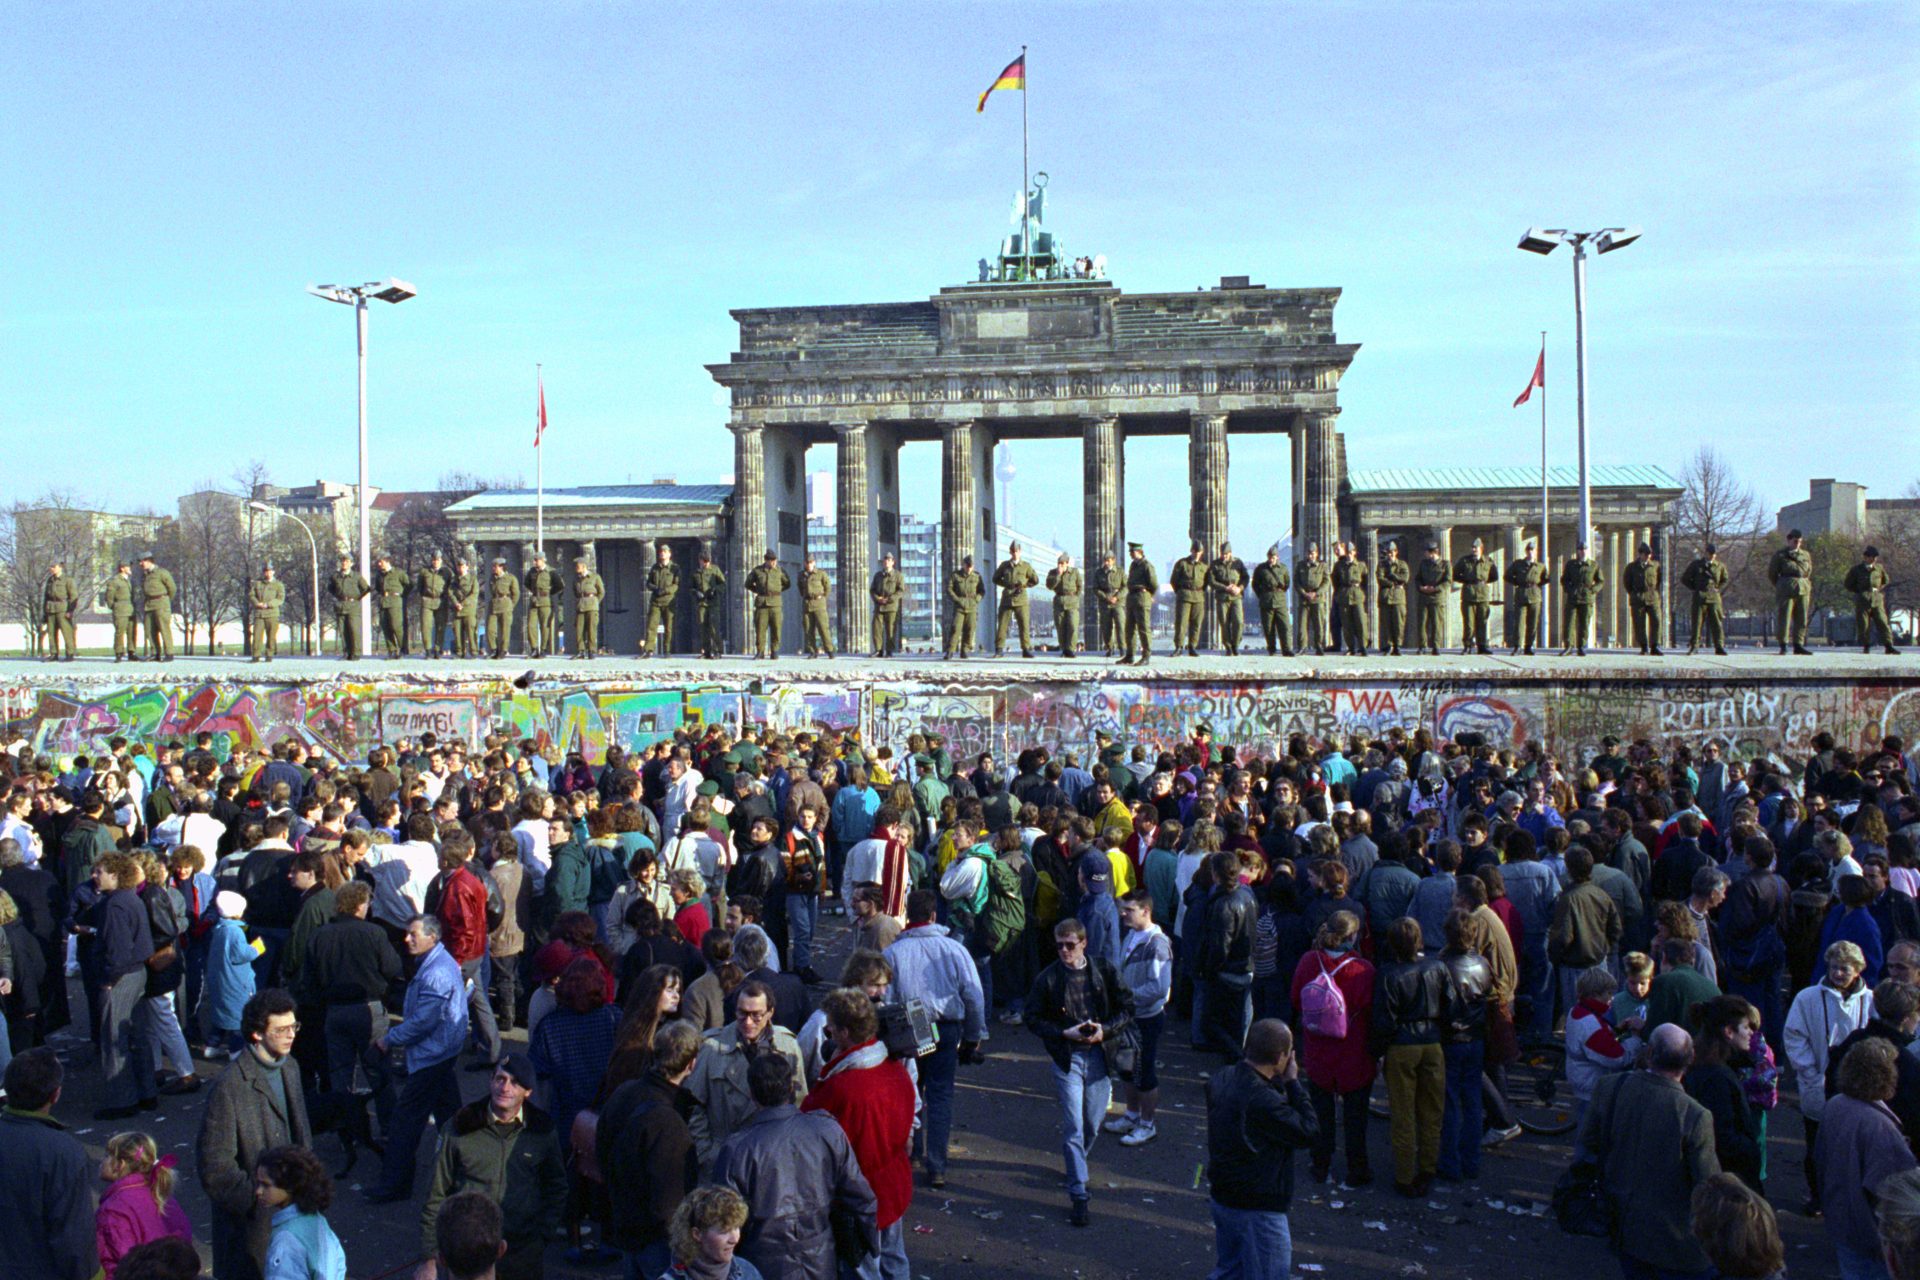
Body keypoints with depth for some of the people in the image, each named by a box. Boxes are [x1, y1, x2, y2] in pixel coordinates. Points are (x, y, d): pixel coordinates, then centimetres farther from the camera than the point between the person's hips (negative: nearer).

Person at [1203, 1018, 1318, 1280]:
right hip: (1257, 1209, -8)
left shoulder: (1220, 1079, -4)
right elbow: (1309, 1132, -19)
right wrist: (1293, 1083, -13)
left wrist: (1280, 1083, -2)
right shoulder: (1264, 1101, -31)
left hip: (1220, 1197, 9)